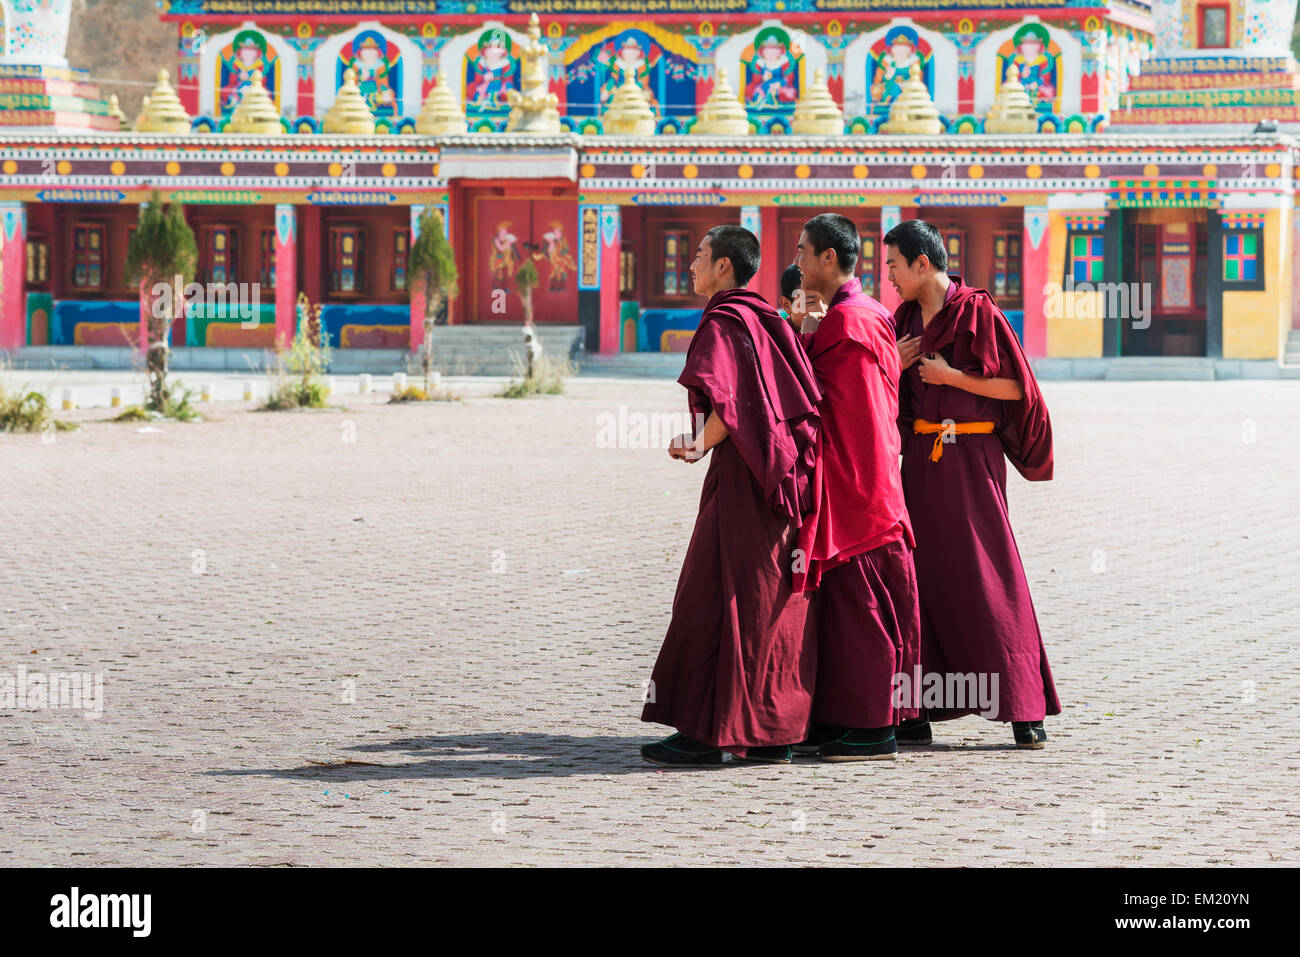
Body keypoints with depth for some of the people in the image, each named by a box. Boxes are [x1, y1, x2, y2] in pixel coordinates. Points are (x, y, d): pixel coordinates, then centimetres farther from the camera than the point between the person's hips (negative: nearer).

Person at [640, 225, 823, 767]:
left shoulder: (722, 325, -10)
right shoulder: (769, 322, 15)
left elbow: (724, 402, -24)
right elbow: (806, 400, 18)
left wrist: (701, 444, -29)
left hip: (739, 478, -9)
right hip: (783, 475, 9)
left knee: (713, 600, -5)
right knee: (775, 605, 9)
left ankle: (706, 733, -6)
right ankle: (775, 732, 9)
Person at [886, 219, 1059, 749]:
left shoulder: (977, 310, -9)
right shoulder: (905, 318, 11)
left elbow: (1017, 386, -11)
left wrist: (952, 376, -13)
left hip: (970, 459, -6)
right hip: (921, 457, 6)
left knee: (989, 581, -8)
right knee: (921, 578, 4)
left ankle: (1026, 710, -5)